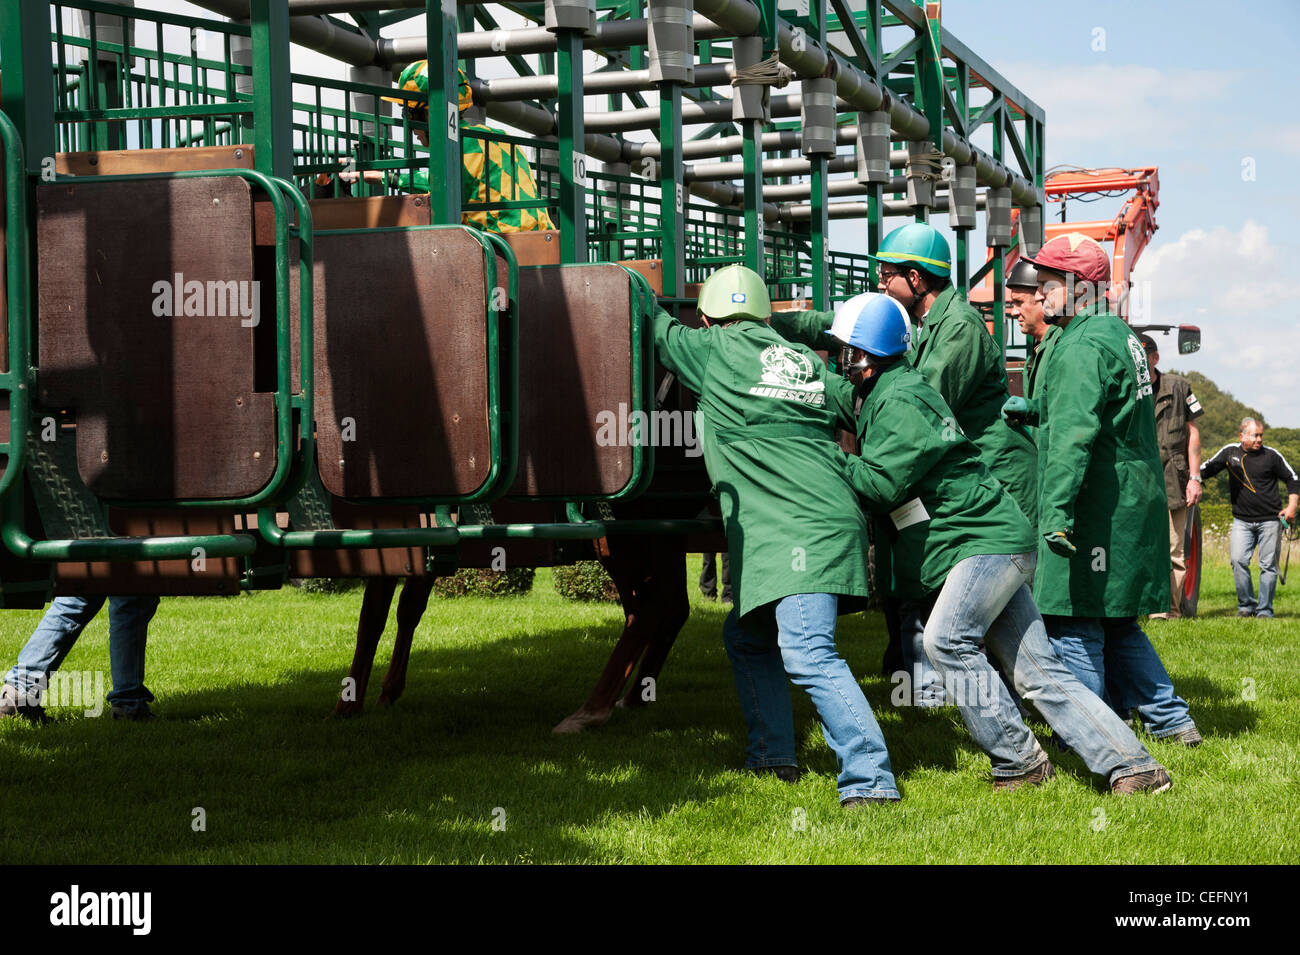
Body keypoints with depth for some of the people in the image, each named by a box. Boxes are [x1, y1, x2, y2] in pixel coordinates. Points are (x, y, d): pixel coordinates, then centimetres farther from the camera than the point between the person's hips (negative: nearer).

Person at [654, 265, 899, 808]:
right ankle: (772, 755, 26)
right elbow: (863, 413, 19)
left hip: (803, 530, -9)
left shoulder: (712, 352, 1)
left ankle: (870, 778, -25)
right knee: (746, 635, 22)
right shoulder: (804, 359, 17)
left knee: (807, 653, -18)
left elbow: (658, 330, 18)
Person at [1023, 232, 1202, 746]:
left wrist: (1057, 510, -34)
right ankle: (1170, 719, 22)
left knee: (1073, 623, -4)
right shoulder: (1121, 336, 16)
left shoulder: (1082, 348, -16)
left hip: (1096, 507, -10)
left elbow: (1072, 437, -28)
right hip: (1133, 504, 10)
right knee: (1115, 625, 18)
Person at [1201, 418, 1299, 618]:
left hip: (1269, 520, -1)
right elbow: (1206, 470, 12)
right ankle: (1246, 605, 2)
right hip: (1242, 521, 1)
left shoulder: (1271, 455, 0)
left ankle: (1264, 609, 7)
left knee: (1268, 565, -1)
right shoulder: (1230, 452, 4)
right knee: (1238, 560, -11)